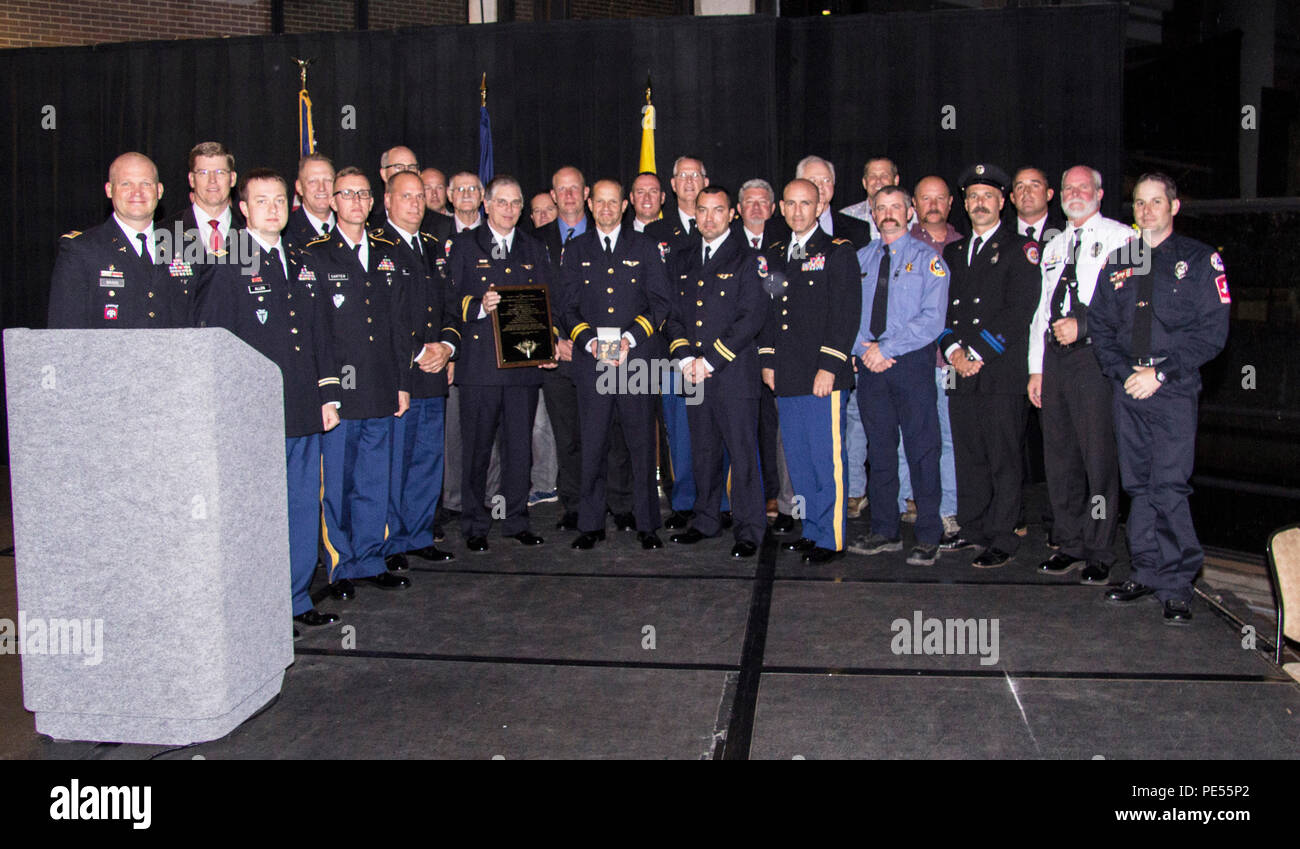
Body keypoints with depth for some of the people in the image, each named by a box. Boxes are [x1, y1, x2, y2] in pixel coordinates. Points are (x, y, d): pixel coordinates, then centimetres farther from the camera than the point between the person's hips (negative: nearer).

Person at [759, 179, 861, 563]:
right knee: (798, 459, 11)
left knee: (826, 458, -3)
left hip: (823, 375, -6)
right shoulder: (773, 256, 17)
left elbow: (847, 313, -9)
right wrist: (767, 360, 12)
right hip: (786, 376, 6)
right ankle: (812, 530, 23)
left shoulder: (838, 252, -2)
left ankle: (831, 539, 6)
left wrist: (829, 366, -15)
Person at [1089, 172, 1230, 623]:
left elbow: (1212, 331, -4)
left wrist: (1160, 371, -11)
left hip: (1174, 389, -4)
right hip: (1128, 387, 4)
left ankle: (1177, 585, -1)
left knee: (1169, 487, -9)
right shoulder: (1118, 262, 14)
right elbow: (1099, 324, 13)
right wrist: (1124, 371, -2)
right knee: (1138, 483, 7)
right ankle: (1147, 572, 16)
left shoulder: (1200, 260, 3)